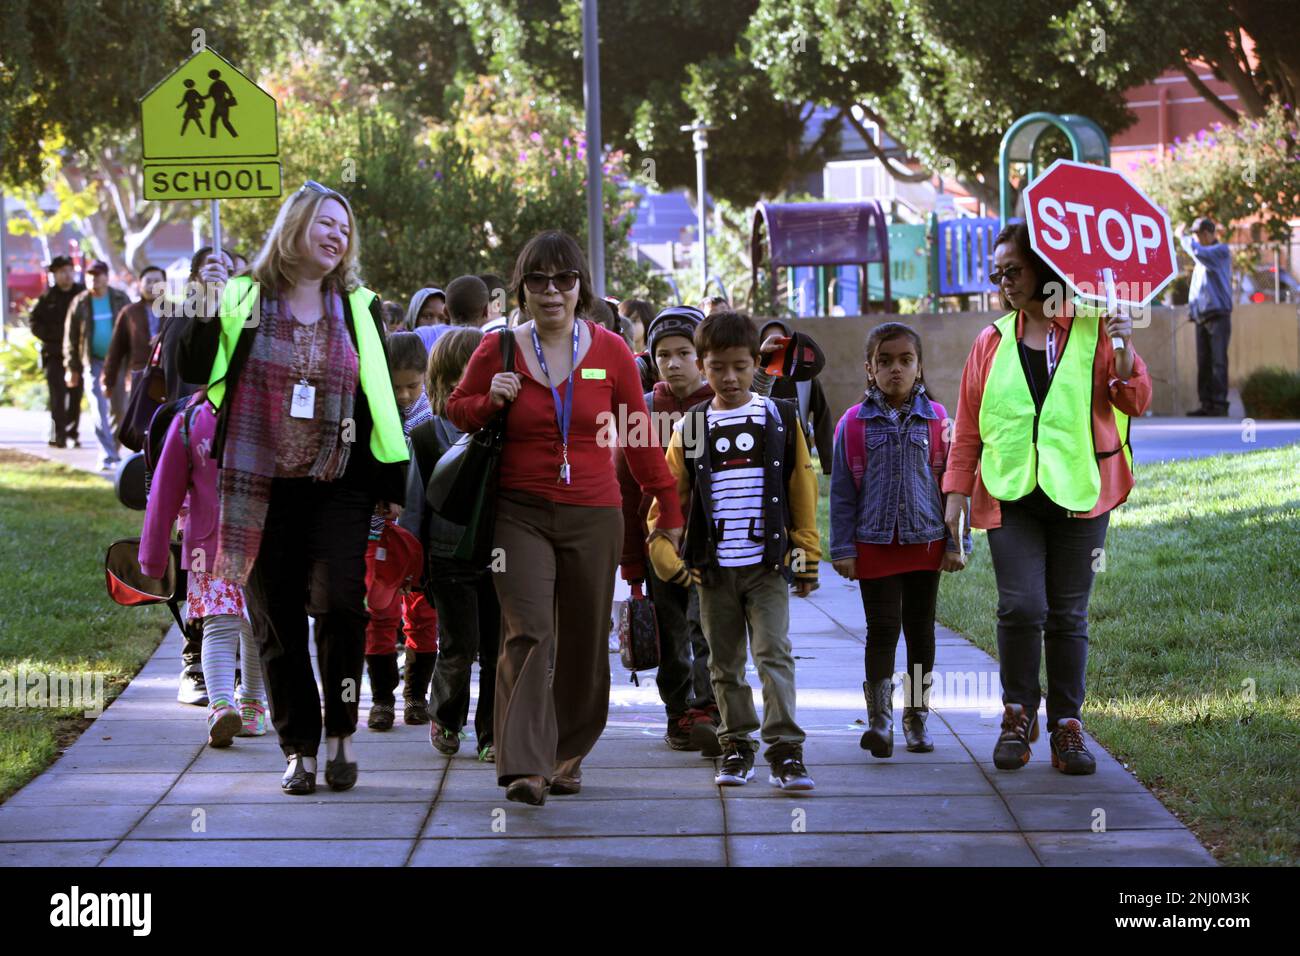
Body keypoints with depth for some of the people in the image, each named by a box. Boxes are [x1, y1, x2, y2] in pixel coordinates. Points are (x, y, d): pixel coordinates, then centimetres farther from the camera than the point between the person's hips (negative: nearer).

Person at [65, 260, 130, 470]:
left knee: (118, 409, 8)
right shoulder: (80, 303, 1)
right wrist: (72, 368, 3)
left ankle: (113, 450, 24)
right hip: (94, 361, -1)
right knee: (99, 410, -9)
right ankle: (107, 456, -11)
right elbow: (71, 338, 5)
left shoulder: (120, 299, 1)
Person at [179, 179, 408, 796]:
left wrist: (393, 486, 9)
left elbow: (383, 402, 12)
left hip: (338, 489, 0)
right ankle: (299, 747, 12)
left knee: (339, 602, -17)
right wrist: (205, 310, -14)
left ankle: (340, 731, 0)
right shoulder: (243, 300, 5)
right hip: (260, 487, 0)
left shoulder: (360, 309, 11)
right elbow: (193, 370, 0)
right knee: (276, 622, 2)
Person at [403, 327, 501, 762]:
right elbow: (413, 505, 4)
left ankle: (491, 736, 12)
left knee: (498, 649, 2)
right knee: (459, 648, -6)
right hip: (450, 559, -2)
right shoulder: (426, 440, 0)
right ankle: (444, 717, 21)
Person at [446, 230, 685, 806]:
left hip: (594, 515, 2)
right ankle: (524, 765, -19)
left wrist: (670, 510, 10)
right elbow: (457, 409, 14)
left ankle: (569, 754, 25)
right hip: (520, 513, -2)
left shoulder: (610, 351, 3)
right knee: (528, 630, -15)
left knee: (585, 641, 7)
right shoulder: (498, 350, 1)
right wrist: (491, 401, -9)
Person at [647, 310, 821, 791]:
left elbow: (803, 490, 6)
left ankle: (785, 751, -14)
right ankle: (736, 747, 20)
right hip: (713, 569, 2)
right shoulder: (690, 428, 5)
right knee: (725, 663, 9)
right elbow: (668, 493, 7)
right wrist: (662, 546, -7)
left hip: (768, 564, -2)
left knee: (773, 654, -12)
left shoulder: (781, 419, 3)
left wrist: (807, 555, 5)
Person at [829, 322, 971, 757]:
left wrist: (956, 543, 1)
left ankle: (916, 719, 20)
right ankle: (879, 719, -5)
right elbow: (842, 491, 2)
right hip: (874, 546, -1)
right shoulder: (854, 423, -1)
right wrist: (843, 549, -2)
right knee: (882, 630, -5)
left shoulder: (936, 420, 1)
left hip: (926, 542, 1)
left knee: (921, 631, 10)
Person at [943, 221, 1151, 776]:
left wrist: (1124, 351, -16)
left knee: (1068, 615, 3)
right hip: (1010, 497, 1)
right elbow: (968, 427, 13)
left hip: (1077, 496, -1)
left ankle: (1066, 726, 13)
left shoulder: (1093, 329, 4)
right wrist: (956, 490, 8)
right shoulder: (992, 342, 10)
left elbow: (1135, 403, 0)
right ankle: (1018, 714, 7)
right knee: (1020, 606, -12)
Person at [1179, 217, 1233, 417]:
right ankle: (1206, 403, 3)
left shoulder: (1222, 251, -4)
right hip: (1201, 317, 7)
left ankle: (1220, 403, -10)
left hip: (1218, 316, -7)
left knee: (1218, 361, -9)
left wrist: (1183, 236, -5)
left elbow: (1198, 252, -20)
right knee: (1203, 362, 3)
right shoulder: (1203, 257, 20)